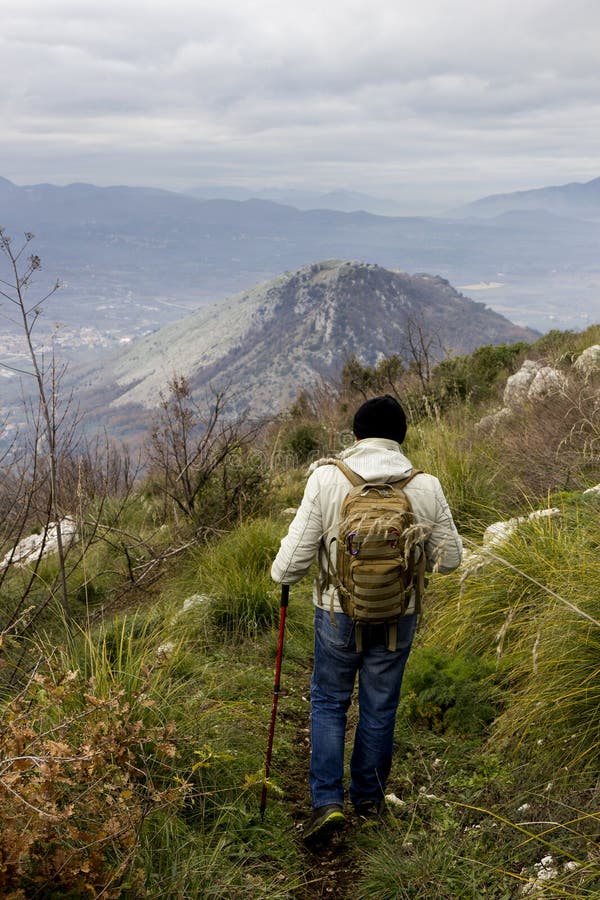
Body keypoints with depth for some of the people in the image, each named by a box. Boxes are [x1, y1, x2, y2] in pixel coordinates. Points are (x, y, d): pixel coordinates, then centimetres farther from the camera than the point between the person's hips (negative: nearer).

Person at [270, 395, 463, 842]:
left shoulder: (327, 479, -16)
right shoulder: (426, 488, -12)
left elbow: (294, 560, -14)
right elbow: (448, 559, -1)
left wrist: (281, 572, 9)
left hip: (339, 616, -1)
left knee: (329, 702, 18)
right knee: (380, 707, 19)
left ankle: (327, 800, 9)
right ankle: (369, 797, 35)